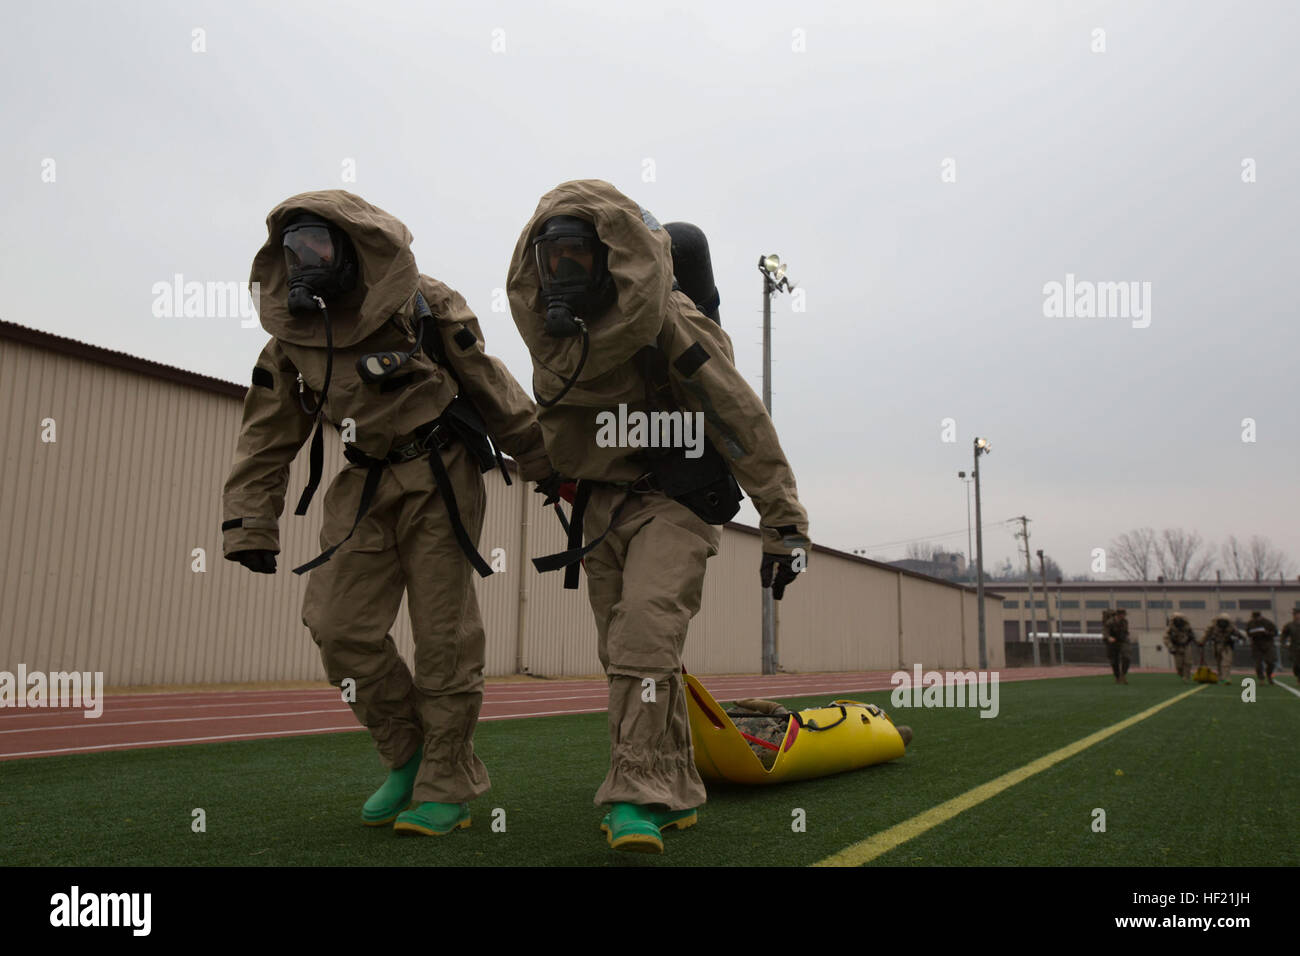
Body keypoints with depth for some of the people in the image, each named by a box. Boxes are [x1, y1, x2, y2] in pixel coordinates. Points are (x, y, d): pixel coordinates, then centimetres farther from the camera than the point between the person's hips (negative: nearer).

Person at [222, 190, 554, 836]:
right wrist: (250, 523, 2)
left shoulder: (425, 308, -7)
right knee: (340, 625, -4)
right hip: (365, 488, 5)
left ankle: (447, 787, 9)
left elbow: (492, 388, -1)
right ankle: (406, 756, 17)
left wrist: (541, 461, 3)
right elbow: (267, 438, 8)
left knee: (443, 633, -4)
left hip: (440, 479, -4)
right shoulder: (291, 338, 5)